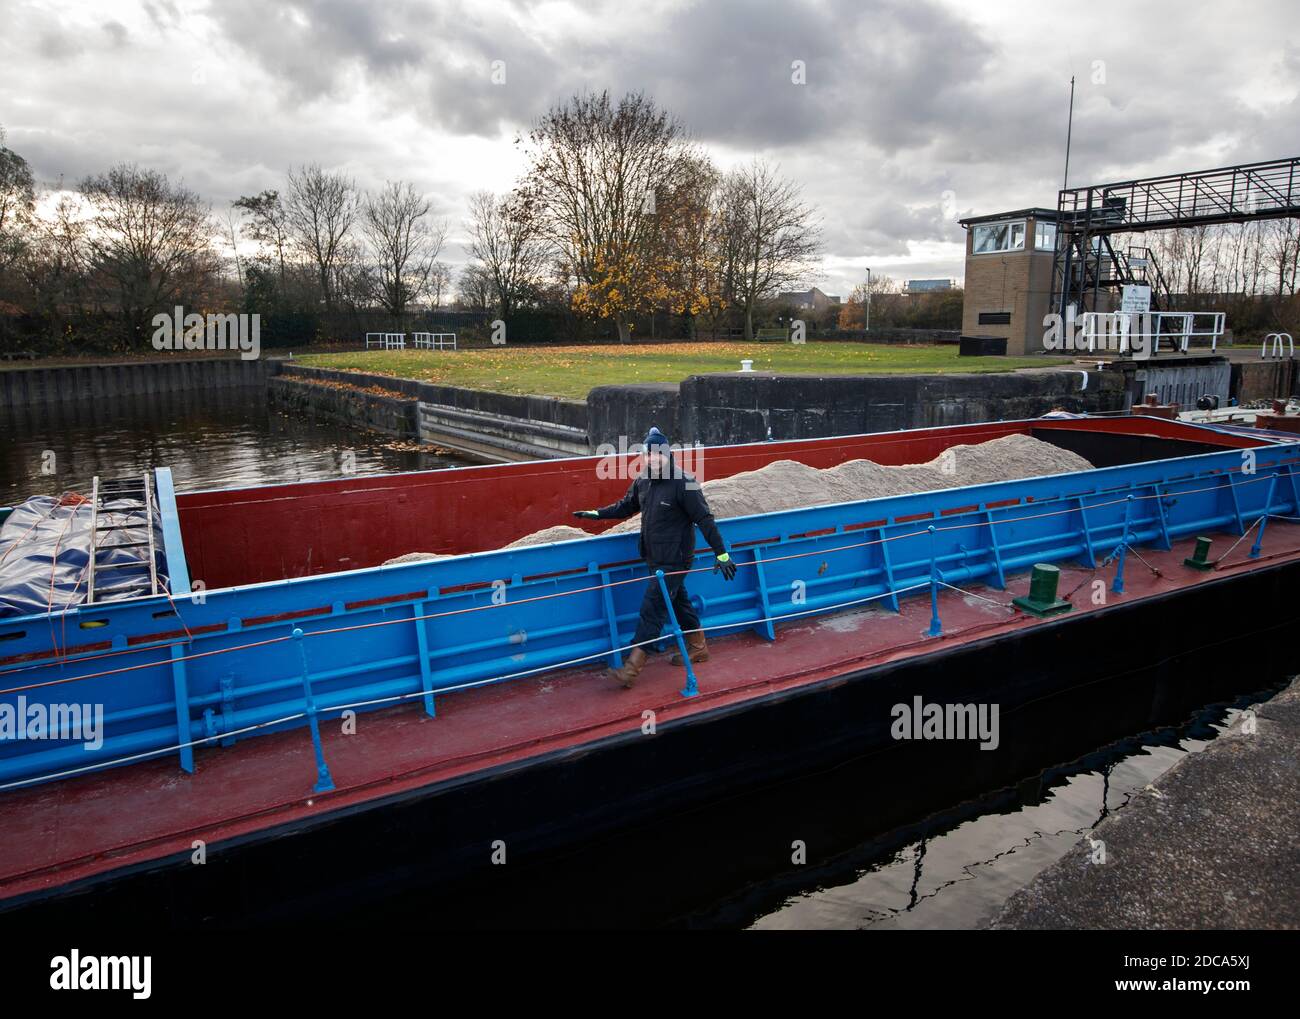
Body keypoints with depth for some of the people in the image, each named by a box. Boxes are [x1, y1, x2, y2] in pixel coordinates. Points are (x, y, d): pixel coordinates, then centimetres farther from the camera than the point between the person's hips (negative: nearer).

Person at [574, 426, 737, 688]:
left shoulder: (683, 483, -18)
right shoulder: (642, 481, 3)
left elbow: (704, 519, -16)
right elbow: (626, 506, 21)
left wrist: (721, 553, -16)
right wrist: (597, 514, 14)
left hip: (675, 559, -7)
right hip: (655, 558, 7)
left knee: (652, 609, -8)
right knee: (678, 601, 19)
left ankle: (633, 666, -4)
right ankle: (698, 647, 37)